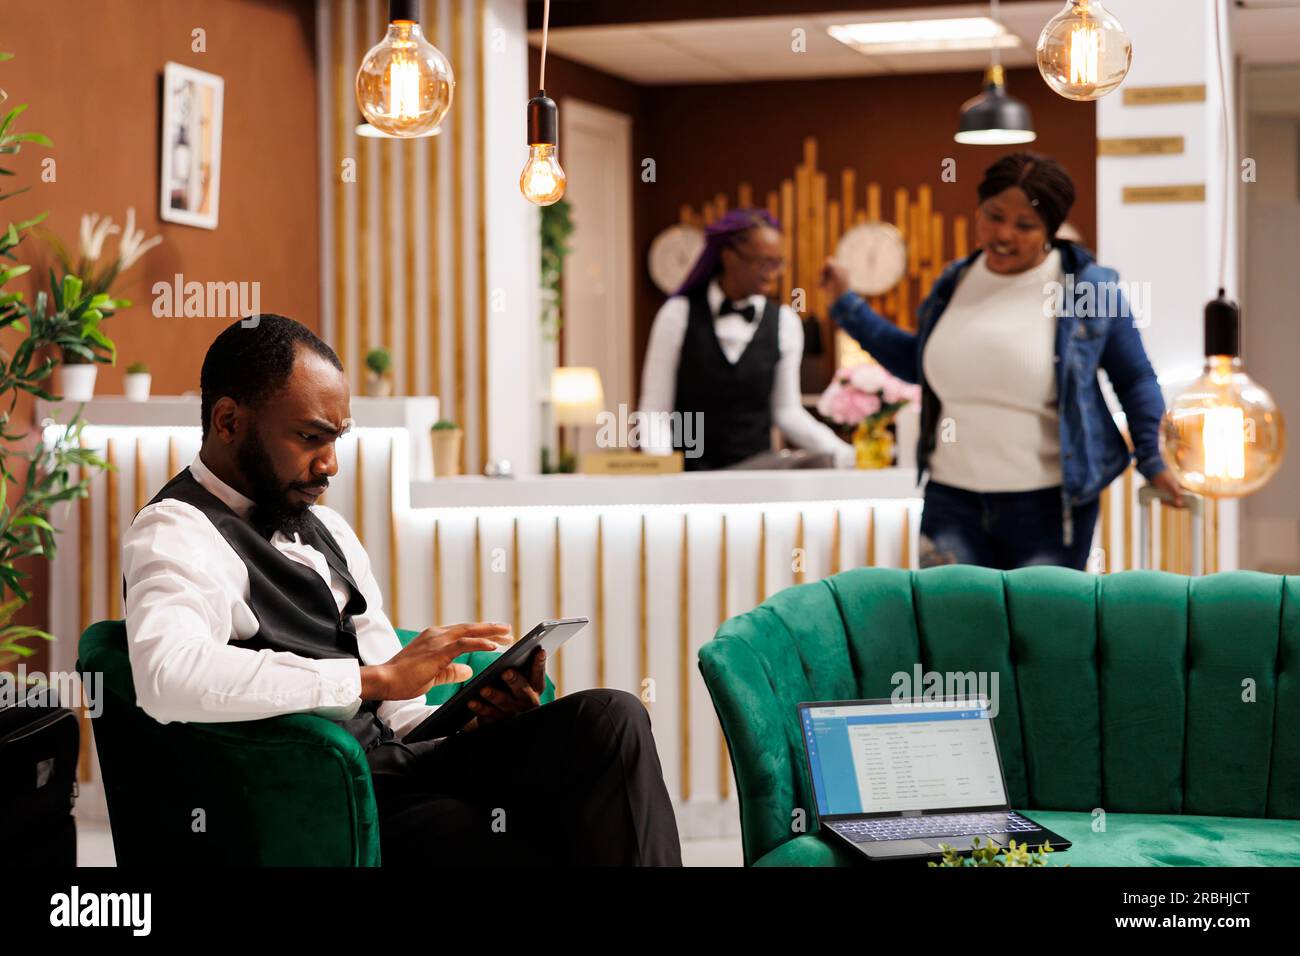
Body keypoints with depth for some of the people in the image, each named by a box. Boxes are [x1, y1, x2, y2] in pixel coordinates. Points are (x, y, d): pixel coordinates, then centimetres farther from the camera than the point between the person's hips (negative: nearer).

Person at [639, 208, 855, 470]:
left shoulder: (784, 323, 3)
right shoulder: (679, 314, -2)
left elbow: (787, 411, 9)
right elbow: (655, 409, -1)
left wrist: (839, 453, -6)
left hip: (757, 471, 2)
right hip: (688, 474, -2)